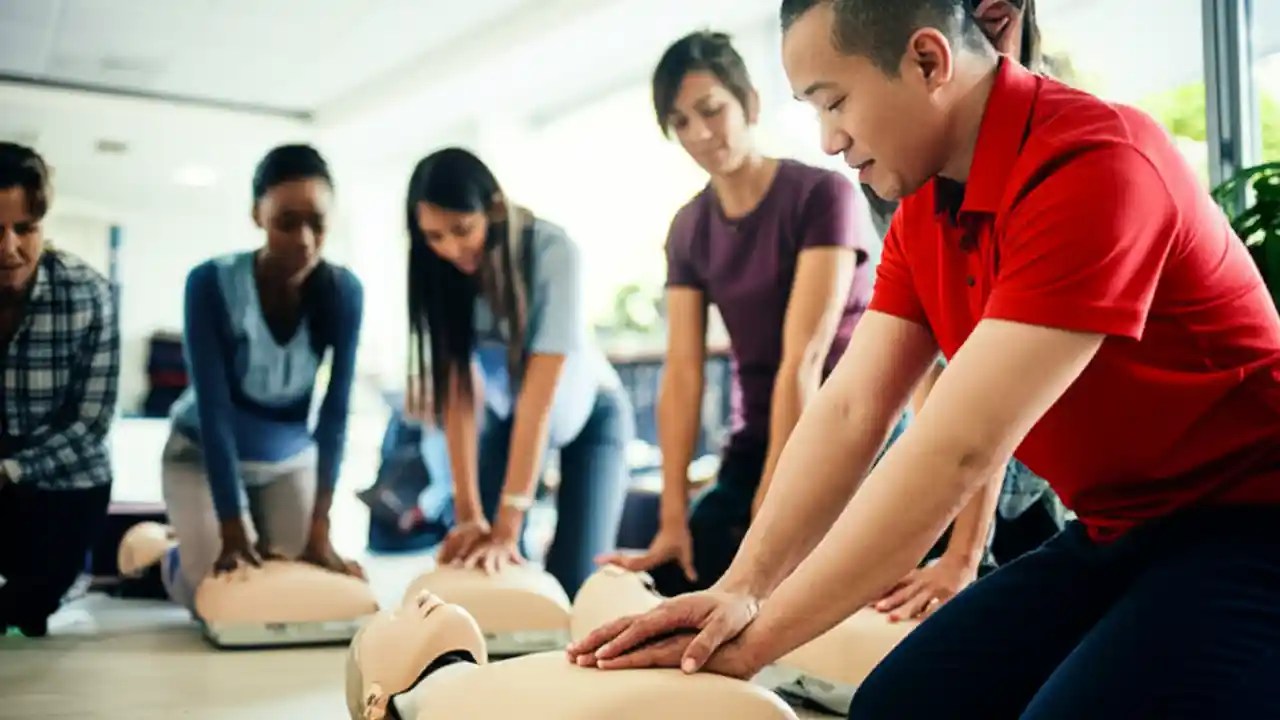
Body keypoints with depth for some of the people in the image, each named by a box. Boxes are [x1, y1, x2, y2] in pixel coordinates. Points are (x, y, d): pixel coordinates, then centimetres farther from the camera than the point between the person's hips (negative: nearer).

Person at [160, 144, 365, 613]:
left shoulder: (343, 291, -19)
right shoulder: (211, 283, -26)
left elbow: (335, 411, -21)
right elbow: (213, 407, -27)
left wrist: (320, 529, -27)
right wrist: (232, 529, -31)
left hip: (291, 457, 3)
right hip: (205, 455, -3)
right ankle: (173, 563, 25)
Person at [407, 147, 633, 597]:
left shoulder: (553, 252, -33)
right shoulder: (438, 273, -19)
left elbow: (540, 394, -36)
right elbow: (458, 392, -22)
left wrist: (508, 525, -39)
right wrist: (469, 513, -29)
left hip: (586, 416, -3)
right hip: (505, 417, 3)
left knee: (575, 581, -10)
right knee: (486, 572, -7)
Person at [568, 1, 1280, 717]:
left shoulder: (1093, 168, -26)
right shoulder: (924, 207, 2)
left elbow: (956, 452, -29)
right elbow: (850, 411, -4)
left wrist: (758, 639, -24)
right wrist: (741, 589, -14)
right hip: (1115, 533, 7)